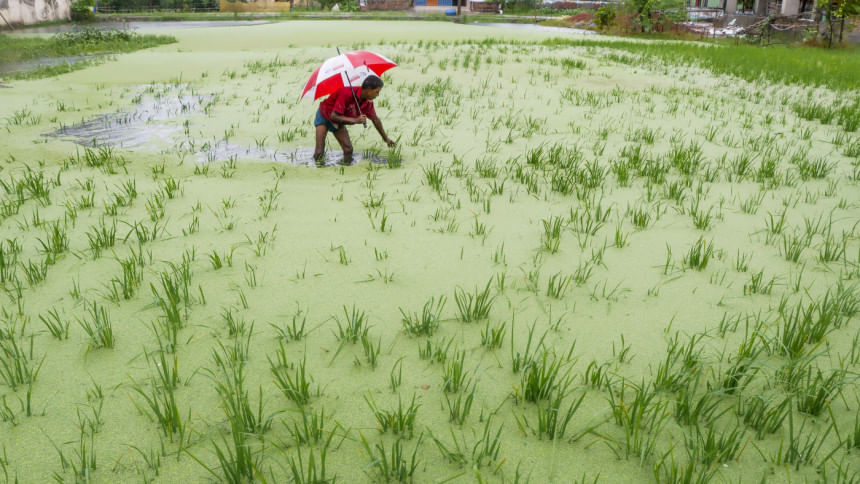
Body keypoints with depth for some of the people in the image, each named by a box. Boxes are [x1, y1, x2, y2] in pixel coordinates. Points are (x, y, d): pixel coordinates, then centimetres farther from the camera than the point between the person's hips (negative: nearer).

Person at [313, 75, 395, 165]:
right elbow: (334, 116, -34)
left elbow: (375, 120, 5)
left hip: (338, 121, 6)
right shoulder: (346, 93, -35)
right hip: (324, 116, -6)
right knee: (319, 152, -15)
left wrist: (386, 138, 14)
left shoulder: (368, 103, -13)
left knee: (348, 149, -8)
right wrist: (355, 120, -40)